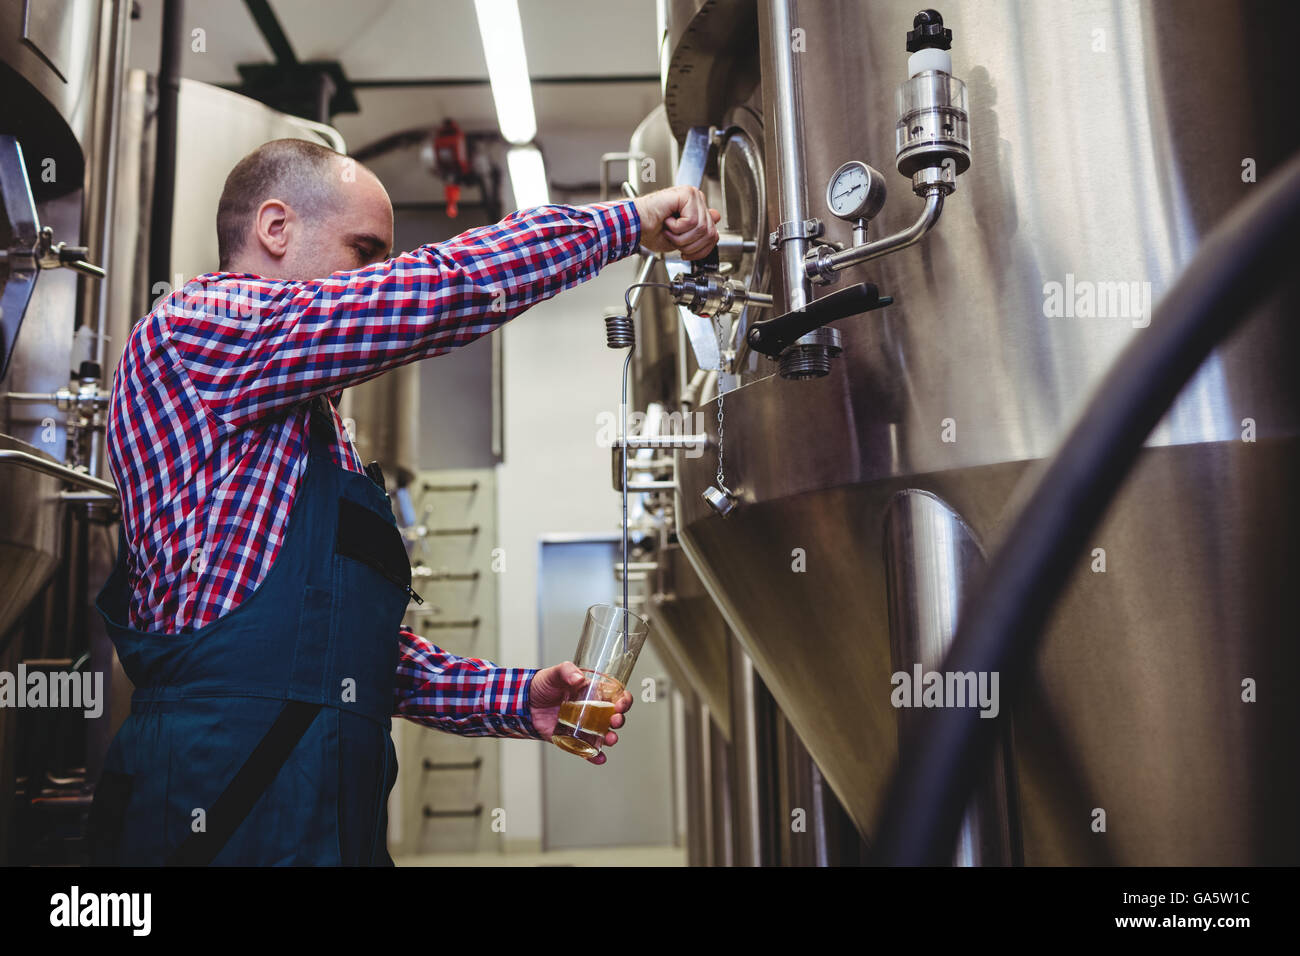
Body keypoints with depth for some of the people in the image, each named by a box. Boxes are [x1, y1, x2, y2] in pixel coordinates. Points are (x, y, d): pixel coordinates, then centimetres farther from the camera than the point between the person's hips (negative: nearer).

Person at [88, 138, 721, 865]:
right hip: (220, 814, -8)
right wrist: (629, 221, -5)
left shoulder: (317, 430, 21)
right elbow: (448, 288, -16)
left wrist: (514, 700, 7)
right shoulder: (193, 331, -7)